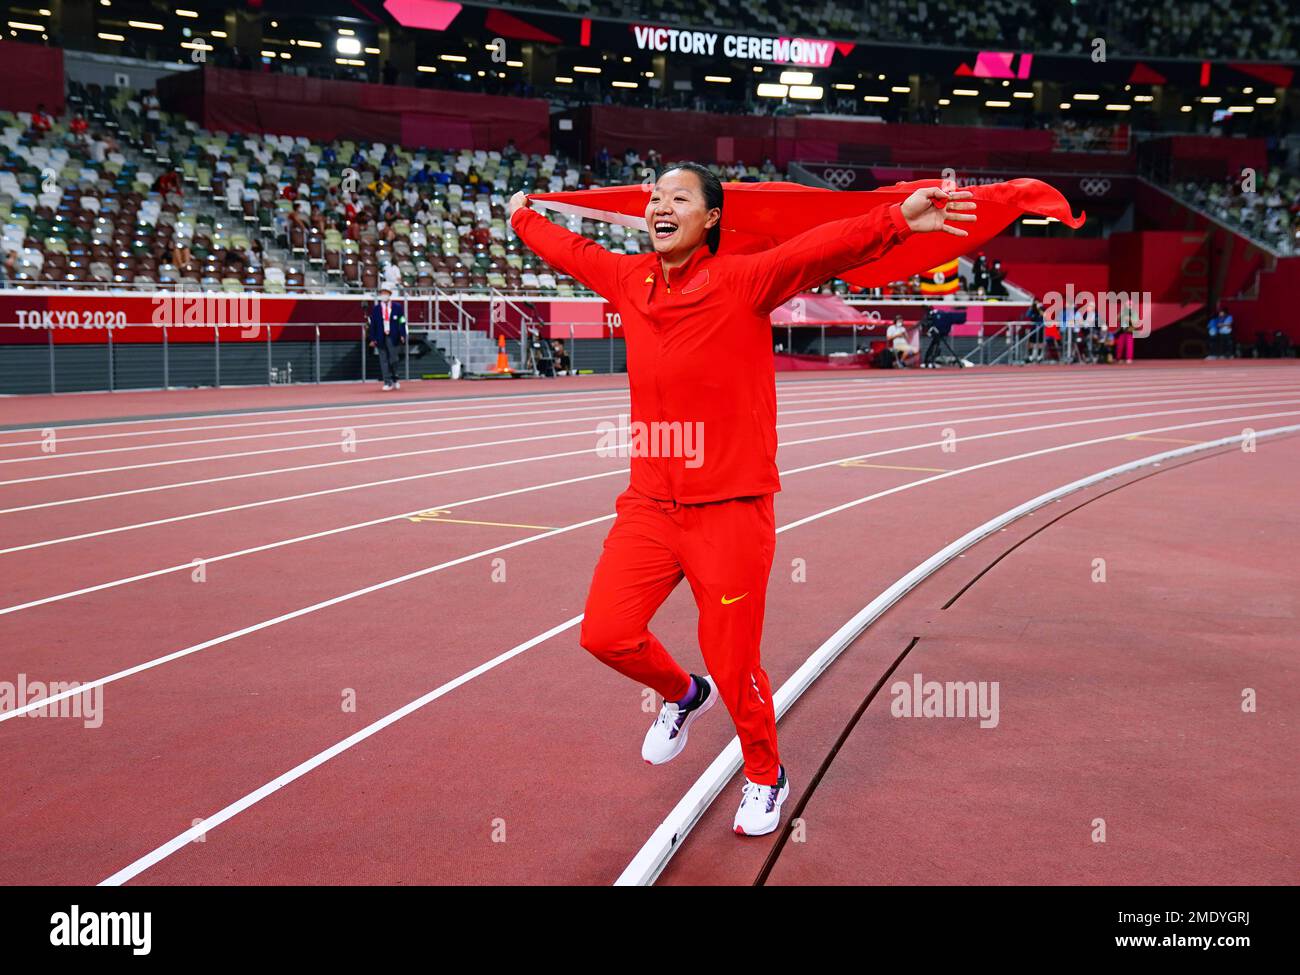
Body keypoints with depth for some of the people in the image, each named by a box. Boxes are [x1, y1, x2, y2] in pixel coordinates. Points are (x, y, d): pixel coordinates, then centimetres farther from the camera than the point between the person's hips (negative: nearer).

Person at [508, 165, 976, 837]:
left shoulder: (743, 281, -9)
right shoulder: (629, 281, 7)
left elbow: (822, 247, -23)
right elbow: (570, 250, 26)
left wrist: (898, 221, -38)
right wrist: (523, 218, 41)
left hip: (730, 511, -5)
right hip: (649, 505, 5)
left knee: (732, 665, 0)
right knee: (605, 633, -4)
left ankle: (765, 777, 30)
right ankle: (682, 695, 30)